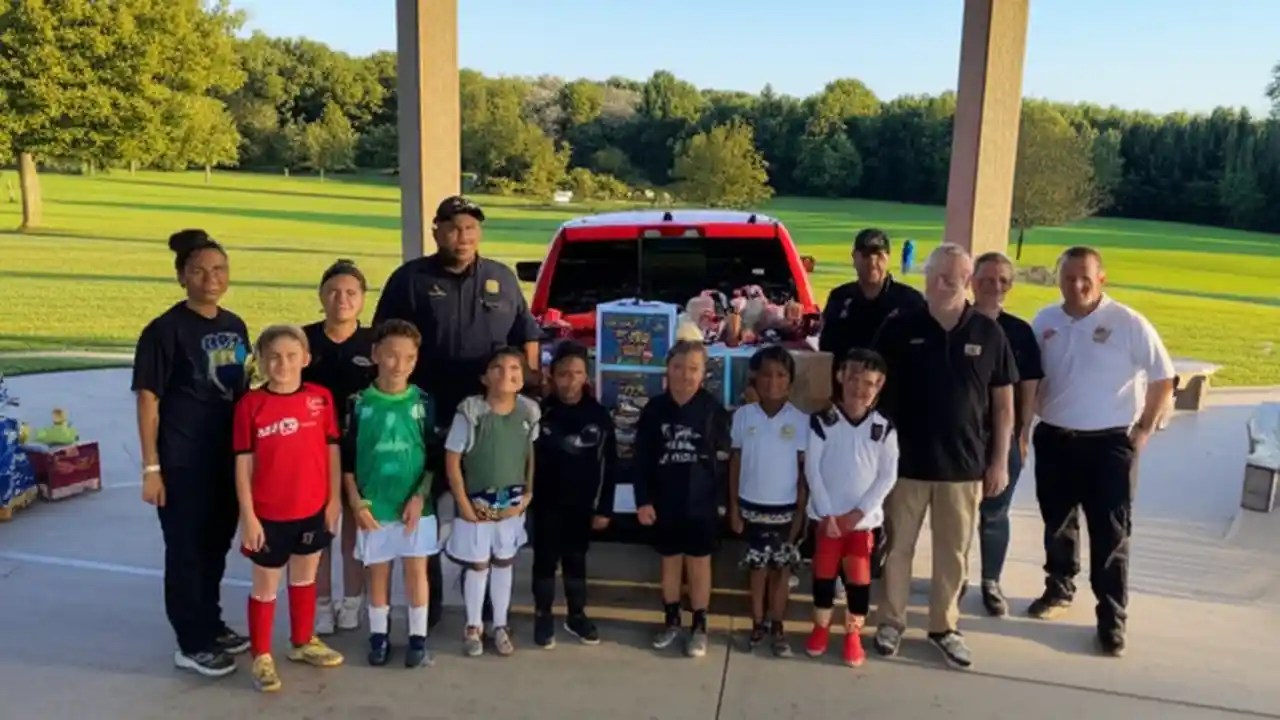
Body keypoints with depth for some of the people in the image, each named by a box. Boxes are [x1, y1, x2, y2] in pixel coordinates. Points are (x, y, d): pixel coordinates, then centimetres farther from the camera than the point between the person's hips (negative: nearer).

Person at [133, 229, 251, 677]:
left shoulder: (235, 325, 7)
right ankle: (192, 644, 18)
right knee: (186, 550, 5)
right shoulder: (165, 330, -12)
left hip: (228, 457, 7)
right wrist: (151, 468, -14)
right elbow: (148, 400, -12)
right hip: (183, 462, -6)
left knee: (217, 545, 18)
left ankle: (211, 625, 35)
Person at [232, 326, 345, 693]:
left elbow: (332, 451, 3)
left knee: (305, 577, 20)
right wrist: (247, 516, -9)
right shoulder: (250, 404, -11)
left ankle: (303, 642, 38)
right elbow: (243, 464, -8)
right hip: (269, 514, -3)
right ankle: (261, 656, 26)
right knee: (266, 586, 11)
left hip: (313, 509, 3)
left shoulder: (321, 398, -4)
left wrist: (334, 499, 2)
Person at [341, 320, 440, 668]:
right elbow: (347, 458, 0)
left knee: (416, 569, 5)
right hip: (373, 506, 0)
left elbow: (434, 457, -1)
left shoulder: (423, 402, -3)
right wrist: (355, 501, -6)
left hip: (414, 505, 0)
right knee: (378, 571, 12)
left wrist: (419, 496, -9)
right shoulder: (360, 403, -3)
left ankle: (418, 637, 17)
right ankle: (378, 635, 27)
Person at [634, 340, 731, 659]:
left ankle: (699, 626, 24)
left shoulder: (713, 409, -8)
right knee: (670, 561, 16)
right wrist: (643, 500, -5)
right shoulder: (654, 409, -4)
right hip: (664, 501, 2)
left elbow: (725, 452, 0)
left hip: (701, 502, -2)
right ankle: (671, 620, 33)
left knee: (699, 563, 10)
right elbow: (642, 460, -1)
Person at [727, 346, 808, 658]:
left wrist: (800, 512, -3)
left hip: (785, 507, 0)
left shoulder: (800, 420, -6)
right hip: (752, 505, 0)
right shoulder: (743, 416, -5)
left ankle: (777, 627, 20)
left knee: (781, 568, 9)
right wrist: (733, 507, 1)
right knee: (757, 566, 11)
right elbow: (735, 463, 1)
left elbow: (804, 470, -2)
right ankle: (758, 623, 22)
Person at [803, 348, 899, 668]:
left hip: (863, 517, 1)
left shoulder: (883, 428, -4)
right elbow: (812, 469, -8)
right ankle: (821, 627, 27)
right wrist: (827, 513, -11)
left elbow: (888, 476, -3)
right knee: (824, 573, 10)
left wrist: (859, 511, -10)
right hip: (827, 514, 0)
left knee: (859, 578, 5)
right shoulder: (822, 421, -8)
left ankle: (853, 633, 22)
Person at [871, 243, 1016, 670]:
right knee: (898, 546, 10)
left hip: (964, 464, 1)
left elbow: (1003, 402, 4)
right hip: (906, 460, -1)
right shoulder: (900, 328, -4)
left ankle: (944, 626, 29)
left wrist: (999, 461, 1)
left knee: (953, 552, 13)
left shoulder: (988, 333, -1)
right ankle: (892, 621, 25)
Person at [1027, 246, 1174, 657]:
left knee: (1110, 534, 1)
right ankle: (1059, 589, 36)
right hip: (1054, 439, 4)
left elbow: (1163, 379, -4)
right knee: (1057, 523, 17)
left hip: (1110, 442, -4)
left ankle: (1112, 617, 11)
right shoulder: (1044, 322, 1)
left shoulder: (1129, 324, -11)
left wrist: (1144, 428, -5)